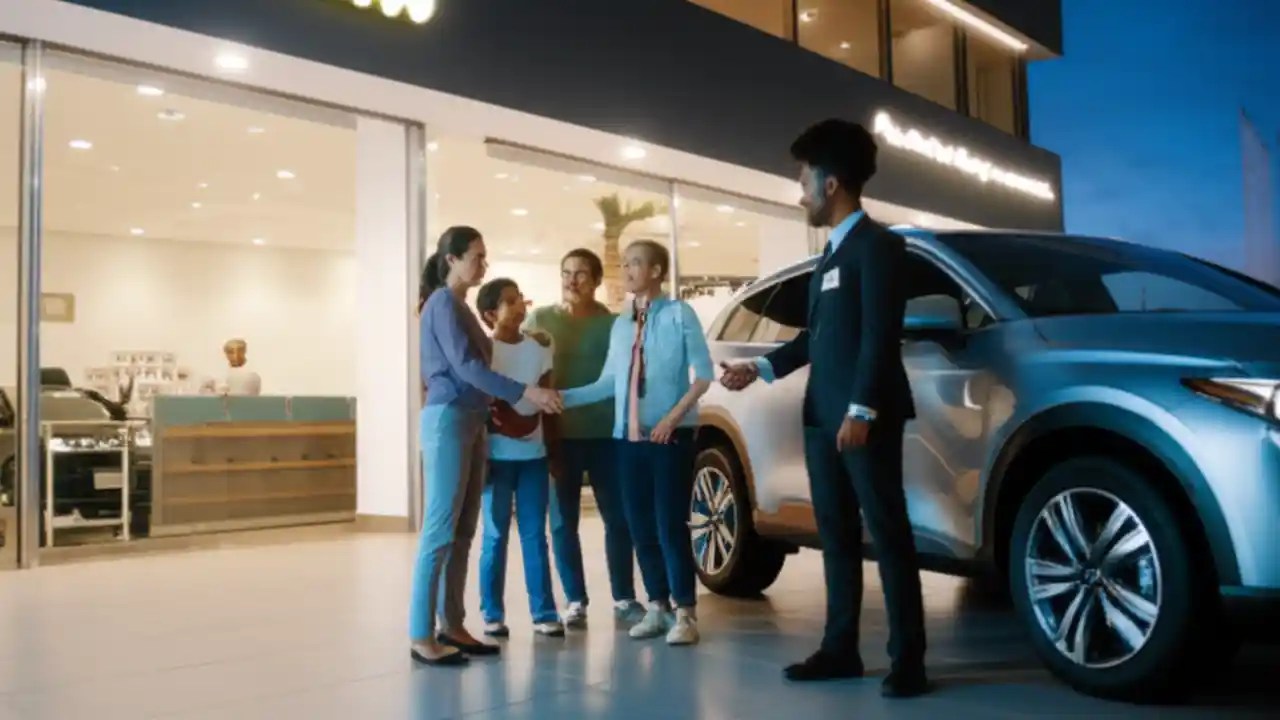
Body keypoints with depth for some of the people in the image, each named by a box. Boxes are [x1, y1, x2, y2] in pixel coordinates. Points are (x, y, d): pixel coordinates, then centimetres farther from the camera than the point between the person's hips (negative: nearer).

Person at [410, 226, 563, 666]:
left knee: (462, 533, 9)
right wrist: (527, 393, -21)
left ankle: (451, 626, 14)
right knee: (440, 532, -9)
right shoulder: (443, 303, -9)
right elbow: (465, 367, -18)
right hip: (448, 421, -9)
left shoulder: (460, 306, 19)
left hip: (471, 423, 9)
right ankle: (421, 636, -5)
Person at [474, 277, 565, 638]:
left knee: (535, 535, 5)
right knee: (495, 535, 2)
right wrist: (478, 454, -12)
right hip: (498, 454, -4)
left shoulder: (539, 347, 9)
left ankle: (544, 613, 9)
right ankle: (493, 614, 10)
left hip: (534, 453, 4)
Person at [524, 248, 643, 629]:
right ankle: (575, 601, 15)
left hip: (606, 433, 0)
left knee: (618, 518, 4)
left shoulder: (614, 323, 5)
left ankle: (624, 599, 15)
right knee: (564, 522, 4)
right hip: (559, 435, 0)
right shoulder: (540, 320, 5)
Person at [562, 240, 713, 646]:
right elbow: (609, 383, 11)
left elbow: (704, 374, -5)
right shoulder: (620, 325, 13)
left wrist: (674, 416, -13)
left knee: (671, 525, -5)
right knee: (640, 527, 8)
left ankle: (685, 613, 4)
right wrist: (562, 398, 4)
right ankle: (657, 607, 19)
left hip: (671, 435, -6)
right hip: (629, 437, 6)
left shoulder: (679, 314, -3)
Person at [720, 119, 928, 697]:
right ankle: (840, 649, 18)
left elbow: (880, 336, -16)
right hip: (821, 416, 9)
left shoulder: (876, 244, -7)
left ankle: (908, 660, 1)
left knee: (887, 534, -4)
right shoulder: (832, 252, 21)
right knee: (837, 536, 11)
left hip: (863, 418, -9)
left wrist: (861, 410, -22)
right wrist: (762, 369, 22)